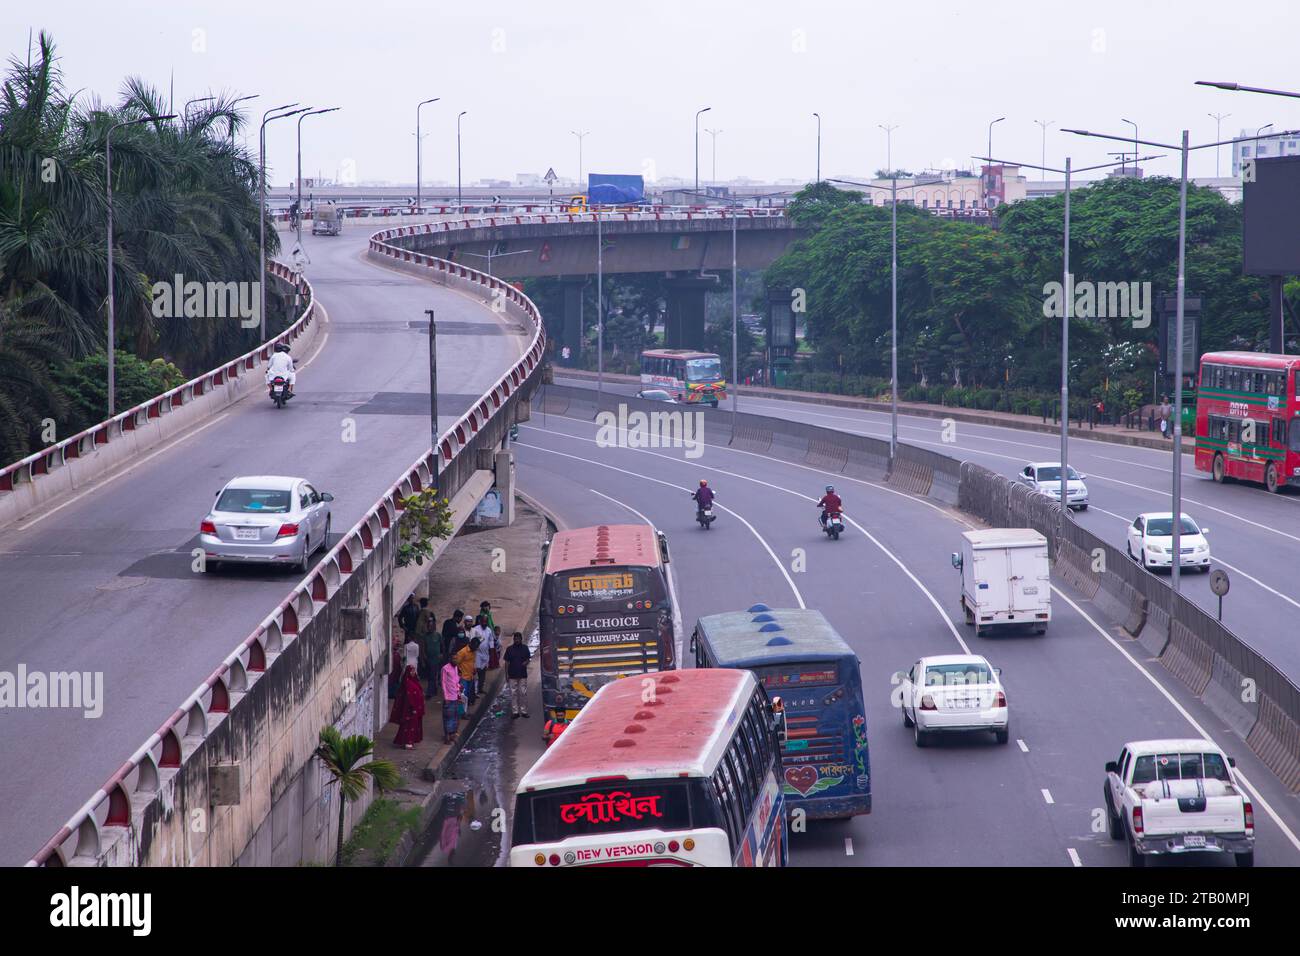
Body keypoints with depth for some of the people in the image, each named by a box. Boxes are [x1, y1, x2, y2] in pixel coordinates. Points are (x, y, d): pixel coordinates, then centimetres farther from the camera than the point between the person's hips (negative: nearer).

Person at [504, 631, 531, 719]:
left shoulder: (525, 648, 4)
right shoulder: (509, 649, 2)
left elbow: (528, 659, 10)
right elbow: (507, 662, 4)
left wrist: (525, 663, -14)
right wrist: (506, 674, 0)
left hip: (523, 675, 0)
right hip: (512, 675, 0)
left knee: (523, 693, 1)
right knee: (513, 693, 1)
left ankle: (524, 711, 8)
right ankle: (515, 712, 6)